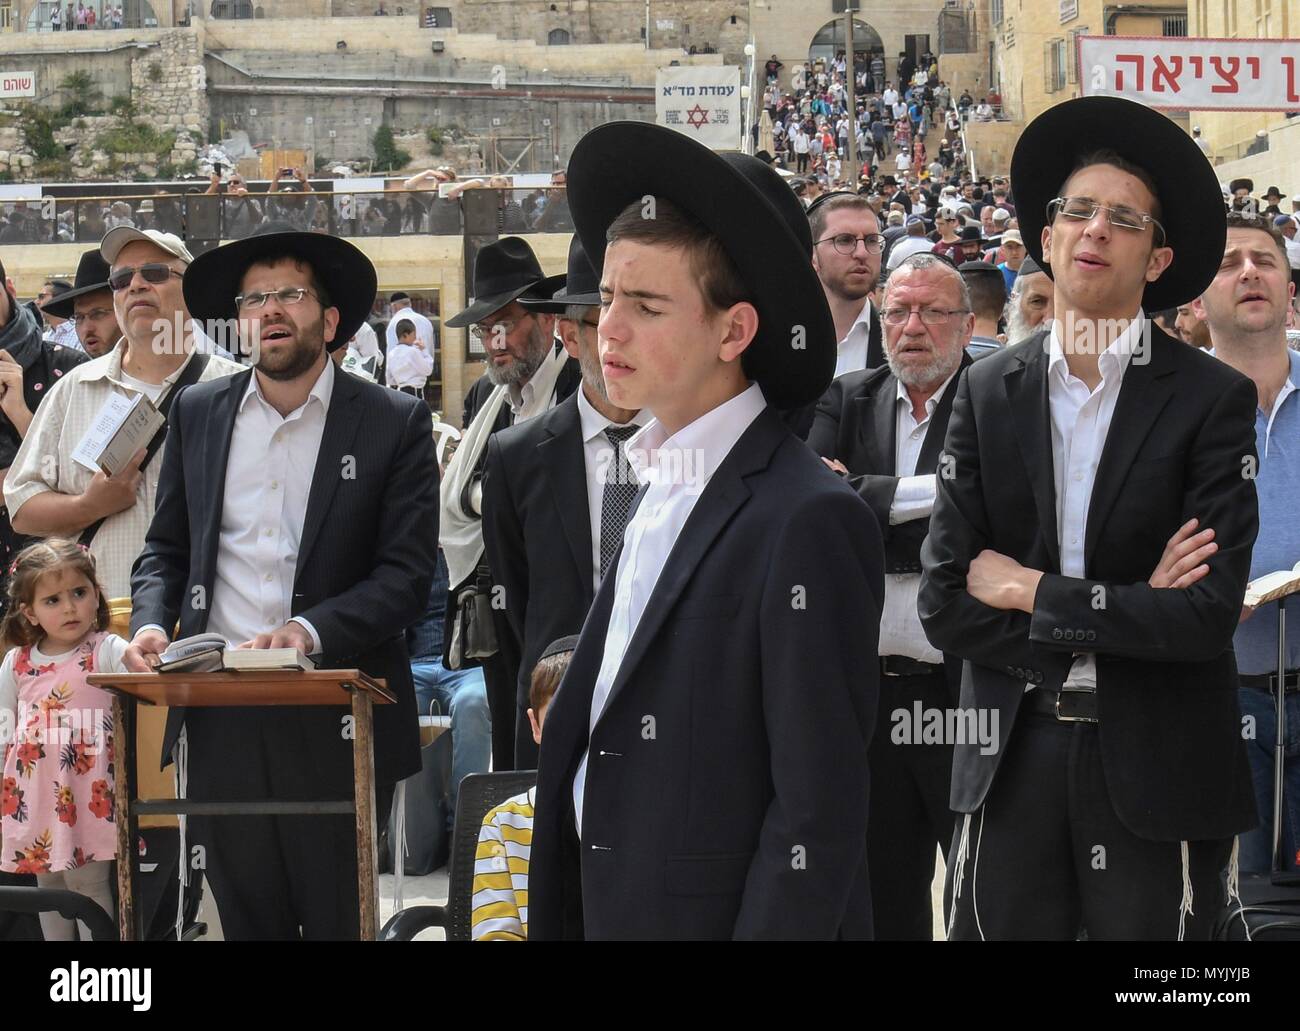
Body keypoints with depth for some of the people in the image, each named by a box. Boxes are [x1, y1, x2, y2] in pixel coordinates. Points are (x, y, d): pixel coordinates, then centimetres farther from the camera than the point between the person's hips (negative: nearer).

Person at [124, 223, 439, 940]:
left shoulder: (394, 423, 1)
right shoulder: (197, 413, 12)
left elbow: (407, 575, -4)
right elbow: (165, 549, 17)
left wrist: (311, 630, -20)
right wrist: (150, 624, -5)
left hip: (335, 719, -3)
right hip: (220, 716, 3)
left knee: (338, 920, 1)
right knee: (246, 918, 7)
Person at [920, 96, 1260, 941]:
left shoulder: (1213, 400, -5)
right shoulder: (989, 392, 4)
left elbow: (1210, 612, -15)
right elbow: (944, 603, -2)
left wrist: (1031, 593, -9)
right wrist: (1124, 615, -11)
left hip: (1156, 770, -2)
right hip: (1013, 758, 2)